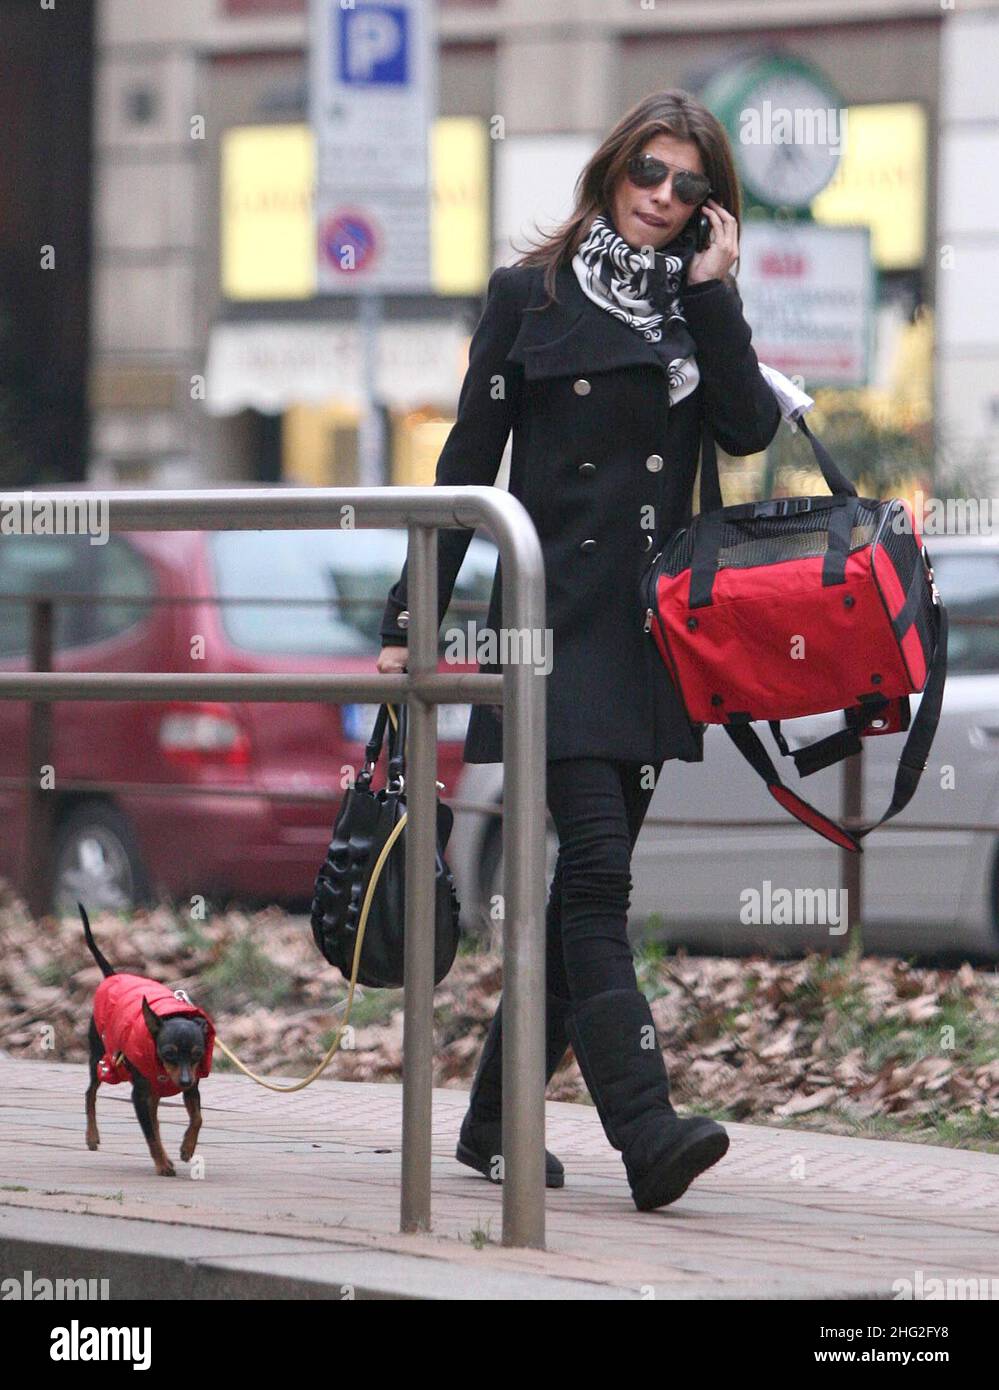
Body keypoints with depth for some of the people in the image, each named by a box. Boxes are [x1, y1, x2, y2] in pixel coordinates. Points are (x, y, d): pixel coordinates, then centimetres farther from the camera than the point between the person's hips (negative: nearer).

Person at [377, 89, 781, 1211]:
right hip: (556, 614, -5)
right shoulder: (533, 296, 3)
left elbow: (748, 429, -4)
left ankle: (496, 1121, 17)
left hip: (652, 632, 5)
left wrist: (710, 290, -6)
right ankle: (647, 1132, -24)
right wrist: (413, 617, -2)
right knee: (596, 869, -15)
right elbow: (469, 462, 2)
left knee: (589, 885, 6)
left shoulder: (700, 308, 13)